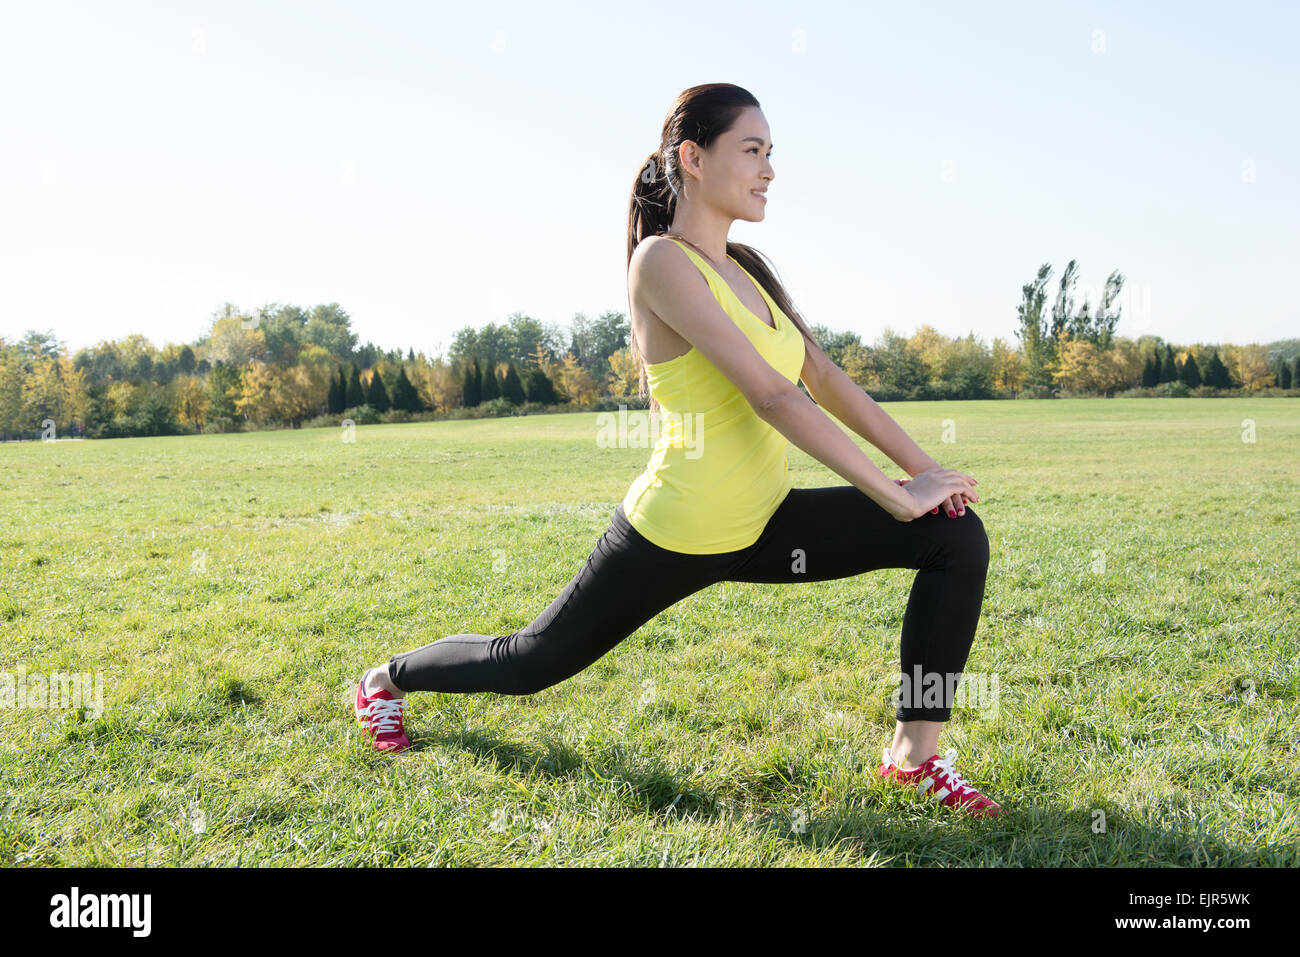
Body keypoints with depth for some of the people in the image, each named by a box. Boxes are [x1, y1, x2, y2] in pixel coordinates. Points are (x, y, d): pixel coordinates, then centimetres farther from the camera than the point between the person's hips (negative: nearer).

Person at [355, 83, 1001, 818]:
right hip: (674, 536, -7)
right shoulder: (663, 261, -19)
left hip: (759, 526, 7)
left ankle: (916, 754, 3)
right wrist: (894, 494, -23)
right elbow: (771, 397, -26)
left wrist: (923, 467, -4)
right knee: (531, 663, 12)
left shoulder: (746, 265, 6)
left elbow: (827, 379, 6)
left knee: (959, 537, -5)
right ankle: (390, 678, 42)